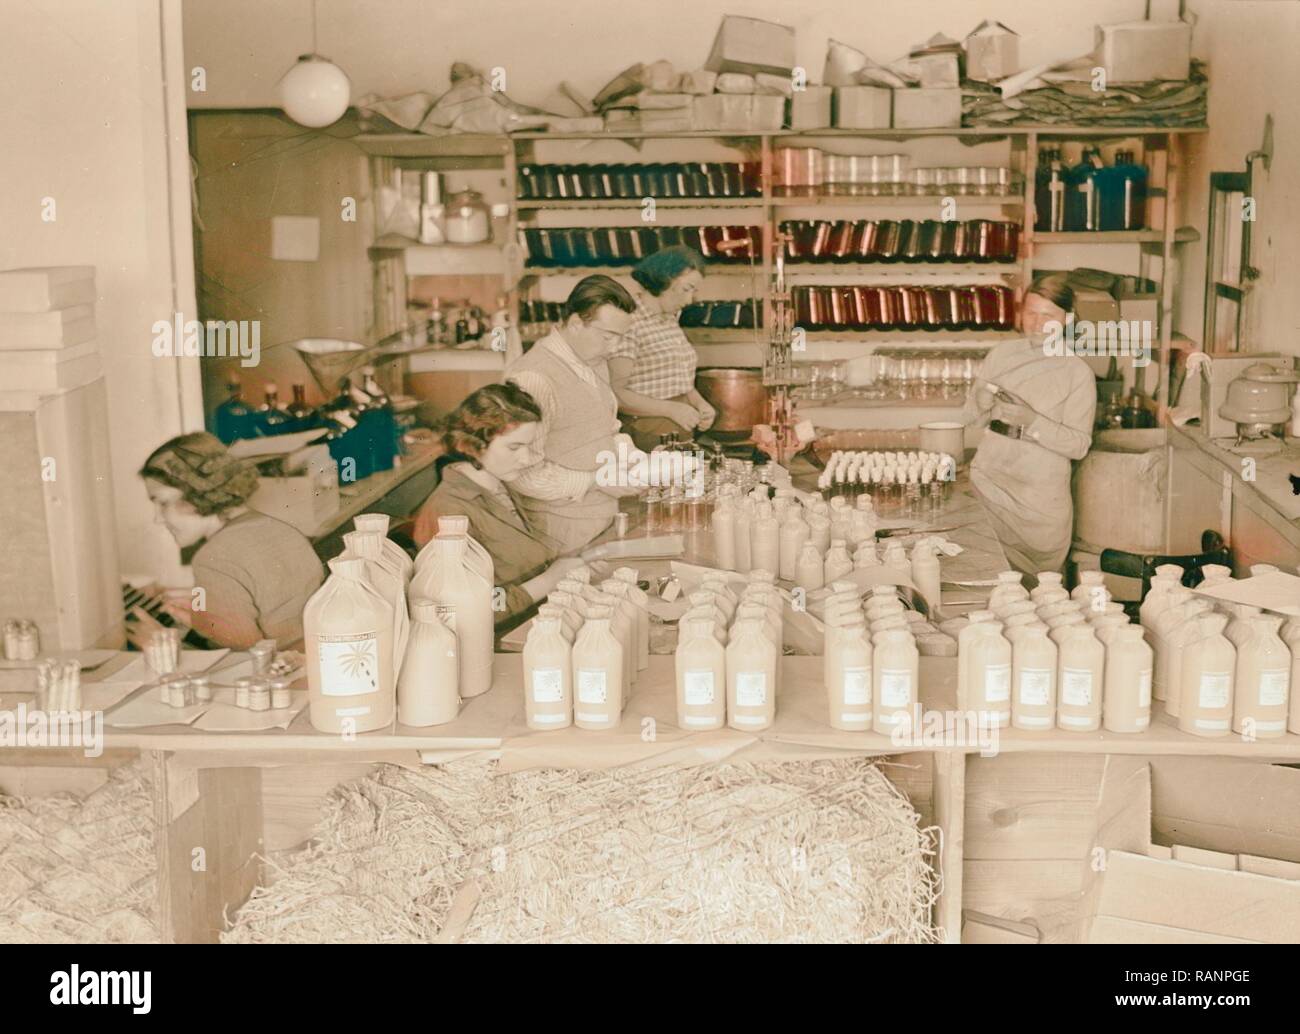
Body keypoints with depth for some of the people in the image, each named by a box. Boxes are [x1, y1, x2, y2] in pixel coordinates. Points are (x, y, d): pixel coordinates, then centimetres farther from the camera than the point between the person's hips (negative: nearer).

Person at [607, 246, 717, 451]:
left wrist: (700, 403, 9)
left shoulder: (671, 320, 15)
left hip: (681, 435, 8)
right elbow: (615, 393, -19)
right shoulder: (630, 322, -12)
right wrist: (671, 409, -21)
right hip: (647, 440, -8)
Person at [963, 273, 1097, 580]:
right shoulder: (1001, 355, 6)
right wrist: (981, 403, -13)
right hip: (988, 478, 3)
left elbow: (1080, 444, -10)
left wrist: (1032, 421, -22)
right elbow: (970, 416, 10)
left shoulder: (1078, 373, -4)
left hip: (1040, 494, -3)